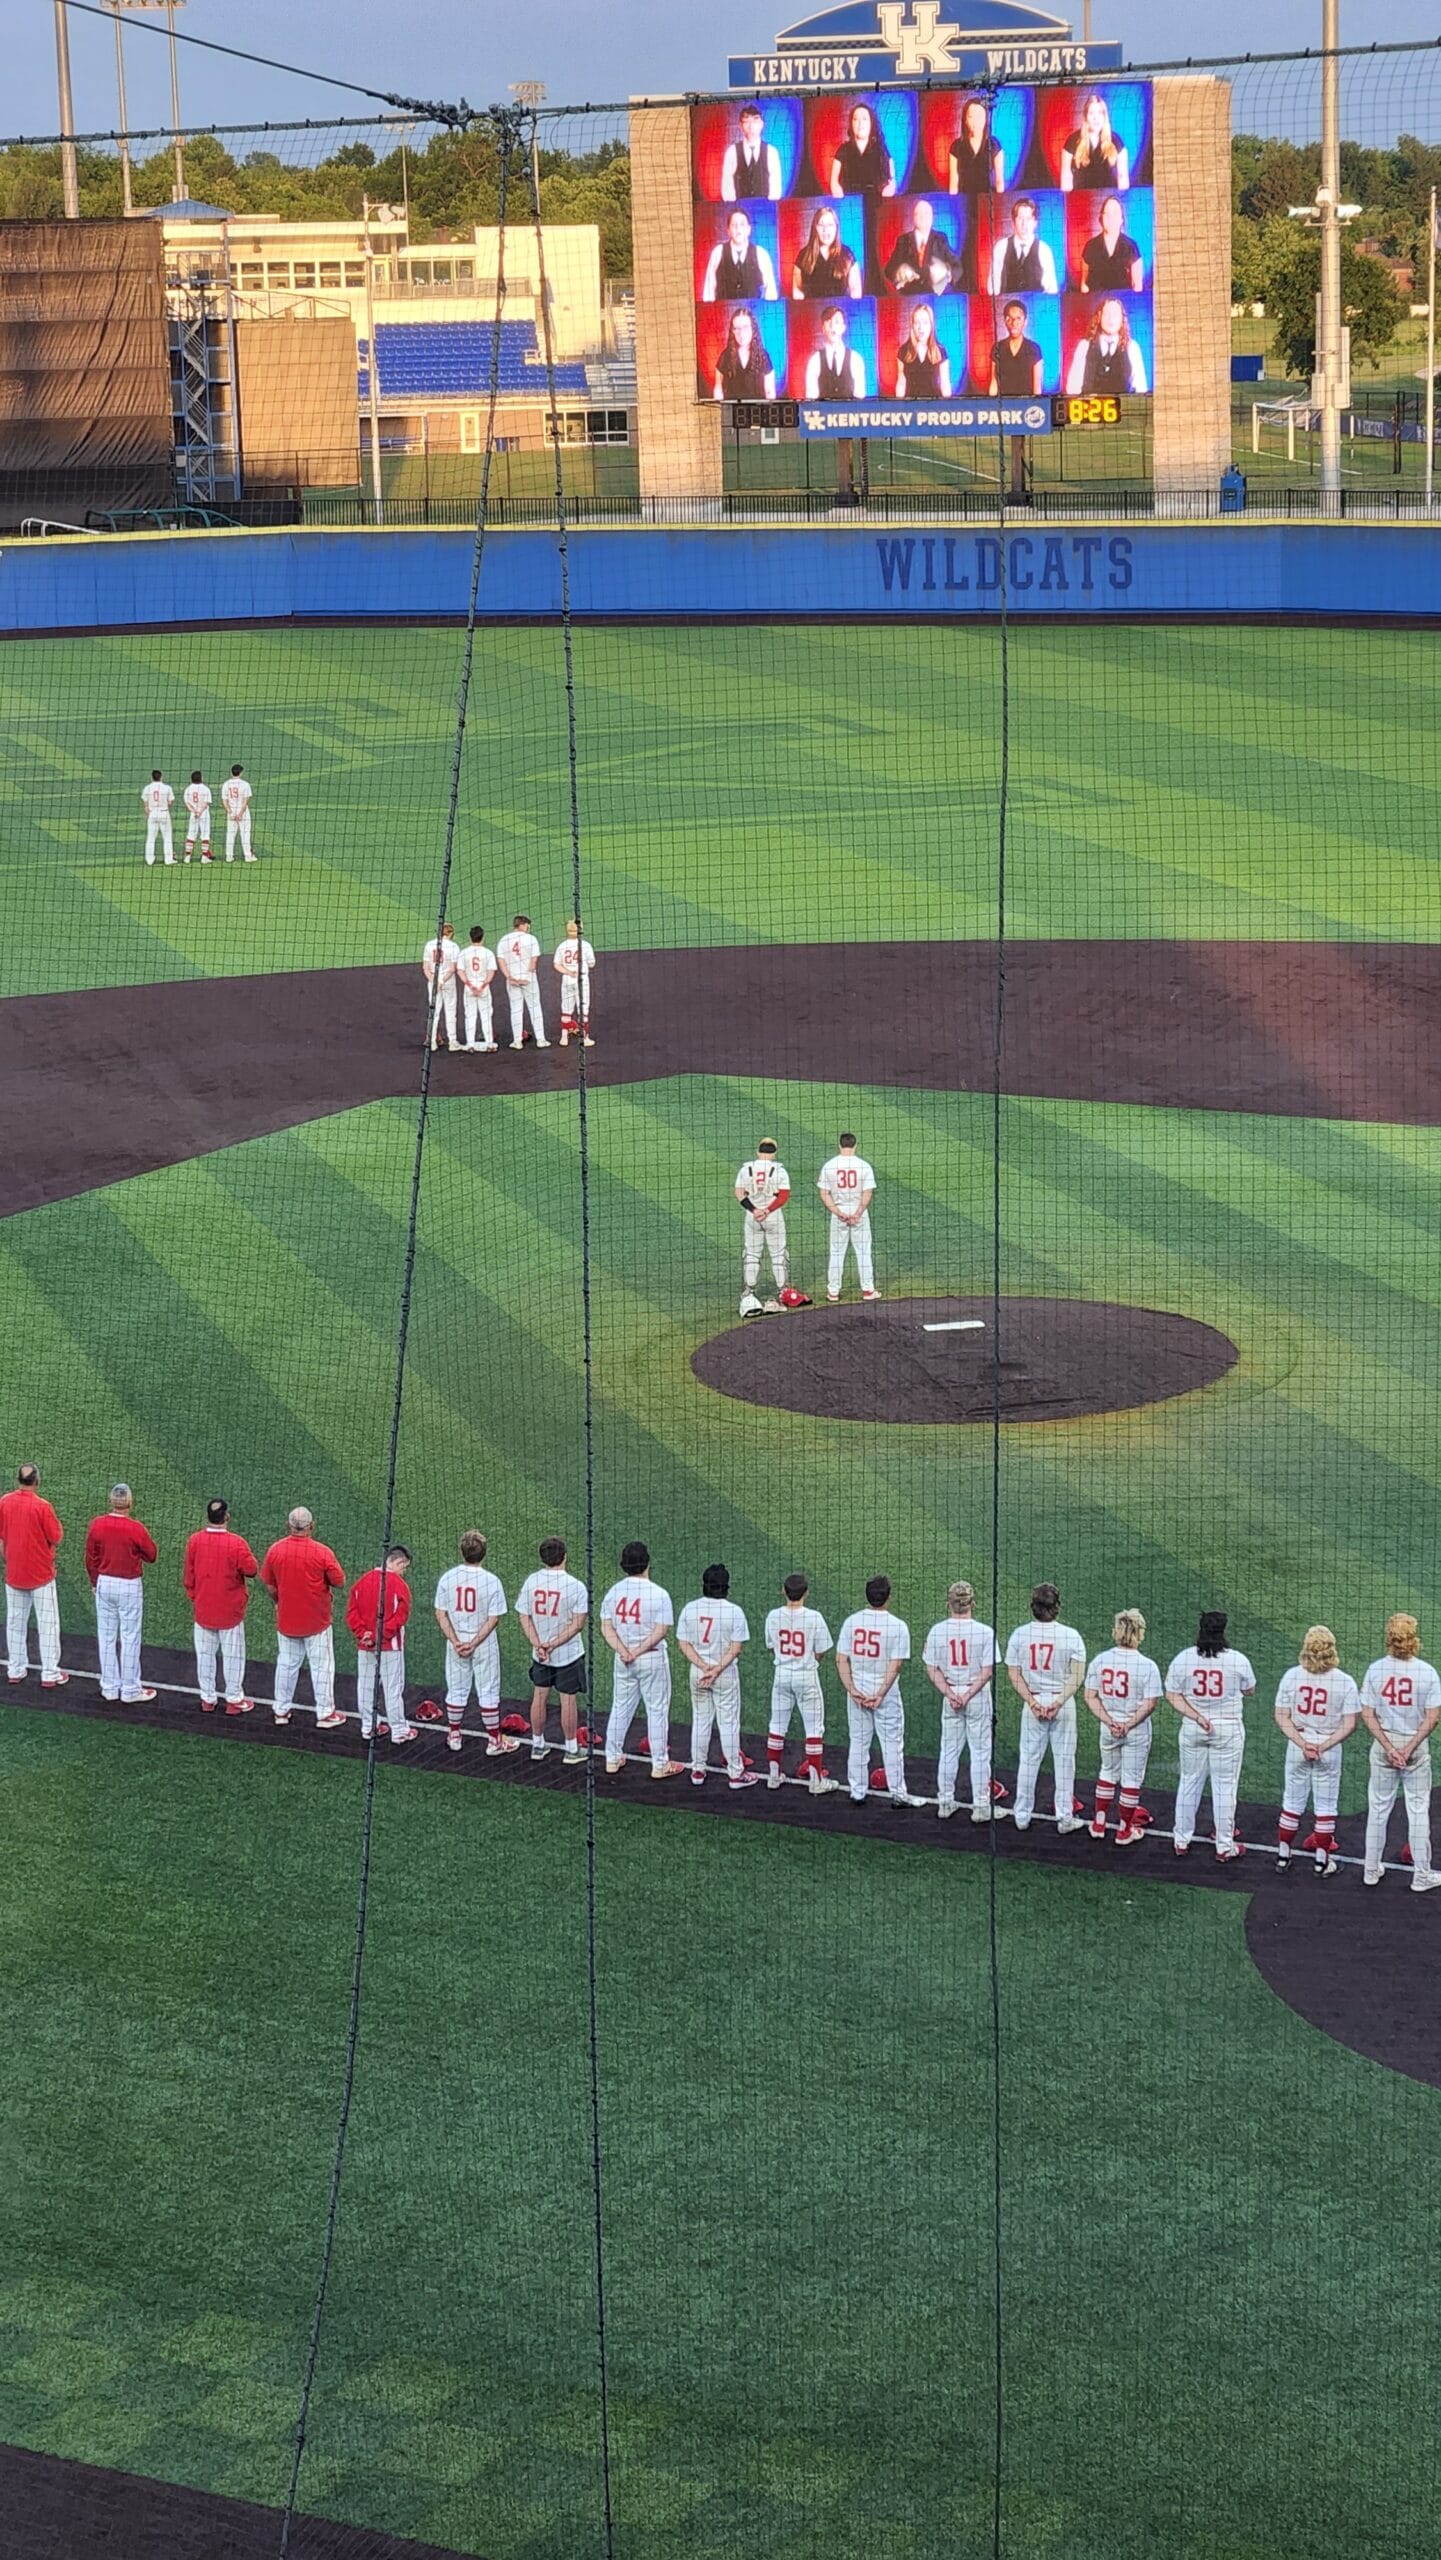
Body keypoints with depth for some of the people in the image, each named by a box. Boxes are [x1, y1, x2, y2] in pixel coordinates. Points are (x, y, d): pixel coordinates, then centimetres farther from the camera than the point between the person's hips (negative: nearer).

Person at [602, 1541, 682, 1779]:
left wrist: (623, 1651, -10)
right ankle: (660, 1764, 9)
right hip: (653, 1659, -4)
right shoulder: (658, 1594, -14)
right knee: (657, 1710, 5)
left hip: (623, 1660, 4)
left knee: (620, 1707, 16)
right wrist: (639, 1650, -14)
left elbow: (606, 1627, -3)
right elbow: (661, 1631, -18)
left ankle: (612, 1759, 23)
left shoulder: (614, 1591, 0)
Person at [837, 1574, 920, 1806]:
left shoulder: (852, 1621, -2)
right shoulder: (898, 1626, -11)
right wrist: (880, 1694, -14)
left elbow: (841, 1659, -4)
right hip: (886, 1692, -3)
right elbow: (895, 1665, -15)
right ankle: (897, 1793, 9)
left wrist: (852, 1690, -7)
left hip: (857, 1692, 3)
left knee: (858, 1743, 12)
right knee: (892, 1743, 6)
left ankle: (858, 1792, 16)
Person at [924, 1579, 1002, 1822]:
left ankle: (945, 1802, 19)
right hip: (979, 1697, -3)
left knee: (949, 1750, 13)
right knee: (980, 1752, 4)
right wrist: (968, 1695, -12)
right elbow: (987, 1672, -14)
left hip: (950, 1695, 3)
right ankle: (981, 1806, 6)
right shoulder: (985, 1632, -12)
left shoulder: (937, 1631, -4)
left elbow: (932, 1670, -3)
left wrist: (950, 1694, -7)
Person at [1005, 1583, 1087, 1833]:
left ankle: (1022, 1817, 15)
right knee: (1064, 1760, 7)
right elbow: (1078, 1675, -12)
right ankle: (1065, 1818, 9)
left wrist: (1033, 1702, -7)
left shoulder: (1019, 1634, -4)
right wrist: (1059, 1702, -14)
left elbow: (1014, 1674, -5)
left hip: (1032, 1702, 1)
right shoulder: (1071, 1635, -7)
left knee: (1029, 1760, 10)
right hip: (1063, 1703, -1)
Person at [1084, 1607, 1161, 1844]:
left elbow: (1090, 1696, -5)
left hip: (1108, 1729, 4)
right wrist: (1129, 1724, -14)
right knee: (1132, 1778, 11)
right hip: (1137, 1731, -3)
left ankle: (1098, 1824, 30)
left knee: (1108, 1772, 23)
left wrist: (1109, 1722, -9)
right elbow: (1149, 1703, -18)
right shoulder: (1147, 1665, -16)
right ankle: (1124, 1831, 21)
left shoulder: (1099, 1660, -6)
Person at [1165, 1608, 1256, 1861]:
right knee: (1224, 1786, 6)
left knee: (1189, 1782, 15)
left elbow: (1172, 1695, -7)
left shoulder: (1183, 1659, -7)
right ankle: (1225, 1846, 12)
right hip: (1228, 1729, -2)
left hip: (1191, 1729, 2)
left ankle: (1181, 1841, 22)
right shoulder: (1238, 1660, -12)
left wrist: (1197, 1717, -10)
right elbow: (1249, 1690, 3)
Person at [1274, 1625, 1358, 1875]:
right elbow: (1349, 1724, -13)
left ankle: (1283, 1855, 23)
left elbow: (1281, 1716, -7)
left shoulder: (1291, 1676, -8)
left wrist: (1302, 1743, -10)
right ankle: (1322, 1861, 15)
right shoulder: (1345, 1681, -12)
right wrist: (1324, 1746, -13)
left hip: (1297, 1746, 2)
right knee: (1326, 1806, 10)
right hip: (1330, 1750, -2)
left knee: (1292, 1802, 15)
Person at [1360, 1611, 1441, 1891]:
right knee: (1418, 1811, 7)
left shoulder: (1376, 1670, -7)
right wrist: (1409, 1748, -11)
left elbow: (1368, 1715, -7)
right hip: (1417, 1746, -2)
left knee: (1378, 1809, 13)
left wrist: (1389, 1748, -8)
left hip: (1383, 1744, 2)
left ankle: (1371, 1871, 22)